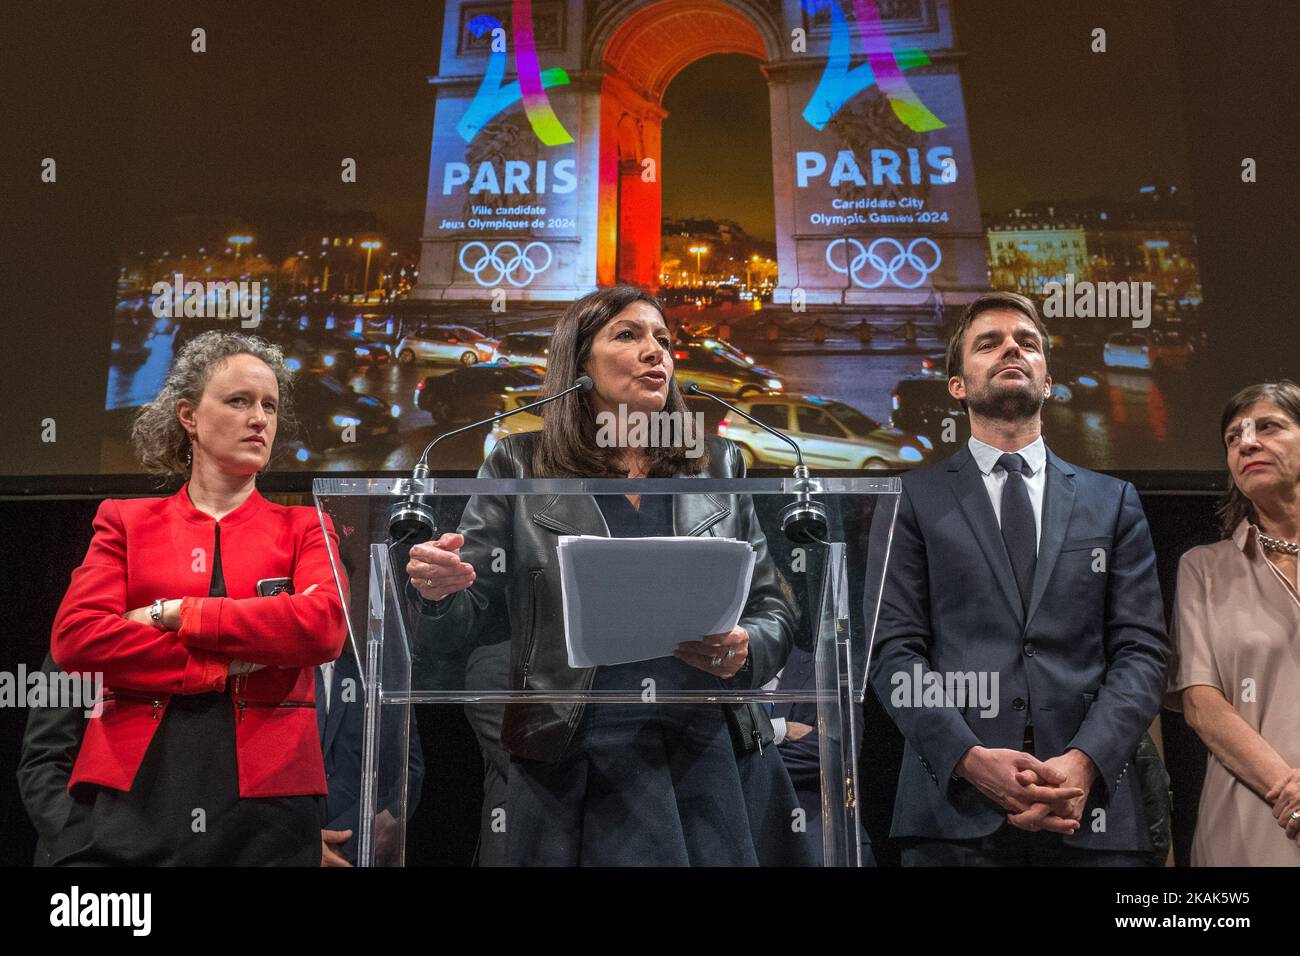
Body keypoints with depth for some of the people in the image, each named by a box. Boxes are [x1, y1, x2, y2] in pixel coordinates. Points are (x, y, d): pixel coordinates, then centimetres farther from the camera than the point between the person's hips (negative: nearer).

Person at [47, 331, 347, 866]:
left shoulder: (303, 529, 10)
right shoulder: (126, 521, 12)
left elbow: (324, 629, -10)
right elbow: (74, 637, -4)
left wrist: (175, 613, -8)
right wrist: (222, 667, -11)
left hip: (265, 800, 0)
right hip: (129, 795, 0)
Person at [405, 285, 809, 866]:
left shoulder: (717, 465, 10)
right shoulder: (519, 467, 4)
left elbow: (775, 607, 12)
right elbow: (474, 618, 3)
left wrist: (746, 649, -9)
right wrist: (439, 591, -19)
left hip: (714, 747, 3)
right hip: (578, 763, -2)